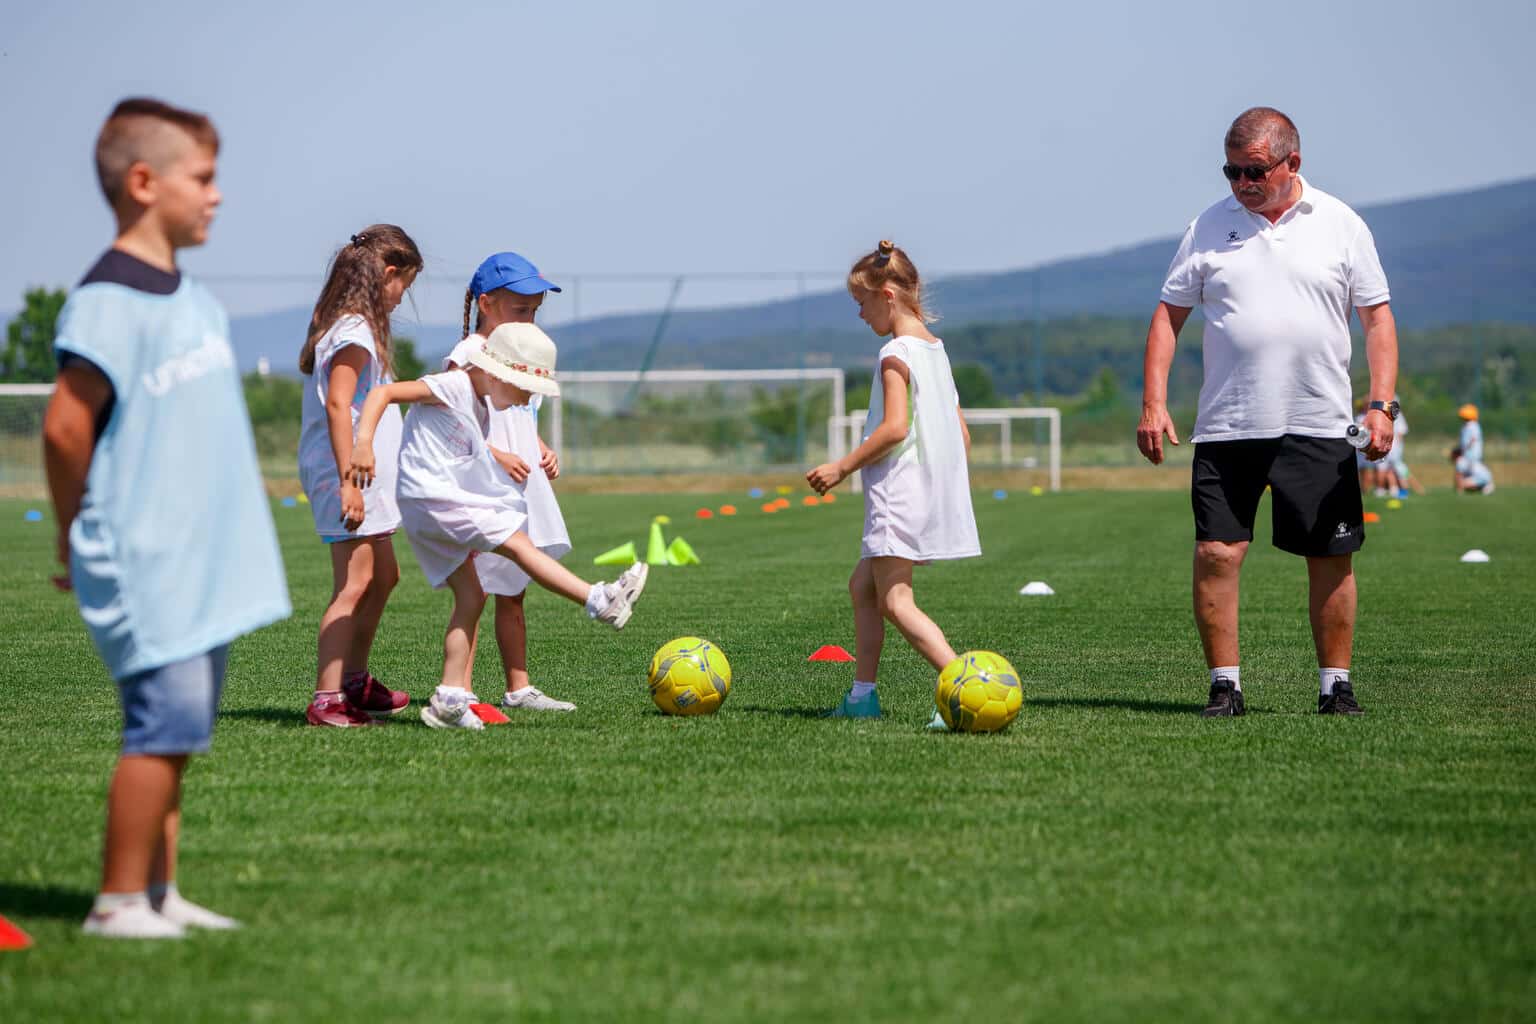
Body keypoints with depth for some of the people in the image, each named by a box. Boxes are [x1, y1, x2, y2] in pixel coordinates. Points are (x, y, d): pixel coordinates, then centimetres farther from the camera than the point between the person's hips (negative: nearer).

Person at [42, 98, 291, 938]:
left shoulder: (195, 300, 14)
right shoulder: (106, 301, -14)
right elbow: (65, 428, -15)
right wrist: (81, 534, -4)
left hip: (202, 566, 8)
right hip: (143, 567, -8)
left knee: (177, 730, 10)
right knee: (167, 718, -10)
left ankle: (157, 893, 17)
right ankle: (118, 900, -2)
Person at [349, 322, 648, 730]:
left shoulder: (480, 407, 18)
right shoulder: (451, 387, -10)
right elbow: (383, 393, -17)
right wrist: (363, 444, -29)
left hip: (451, 500, 10)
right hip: (431, 498, -10)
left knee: (471, 597, 5)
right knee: (519, 543, -14)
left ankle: (450, 699, 4)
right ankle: (601, 601, -14)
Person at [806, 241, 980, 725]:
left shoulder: (895, 354, -13)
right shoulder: (935, 349, 15)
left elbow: (895, 428, -23)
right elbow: (961, 433, 16)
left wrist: (844, 466, -15)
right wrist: (948, 484, 24)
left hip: (900, 493, -10)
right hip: (934, 494, 10)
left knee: (895, 601, -11)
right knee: (862, 586, 18)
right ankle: (862, 695, 20)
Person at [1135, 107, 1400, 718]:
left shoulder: (1341, 225, 4)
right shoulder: (1210, 228, 6)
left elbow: (1377, 319, 6)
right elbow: (1169, 315, 8)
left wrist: (1382, 404, -5)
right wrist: (1154, 404, -1)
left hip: (1319, 428, 0)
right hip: (1226, 430, 0)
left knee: (1332, 558, 2)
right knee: (1216, 554, -6)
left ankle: (1335, 685, 14)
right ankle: (1224, 686, 3)